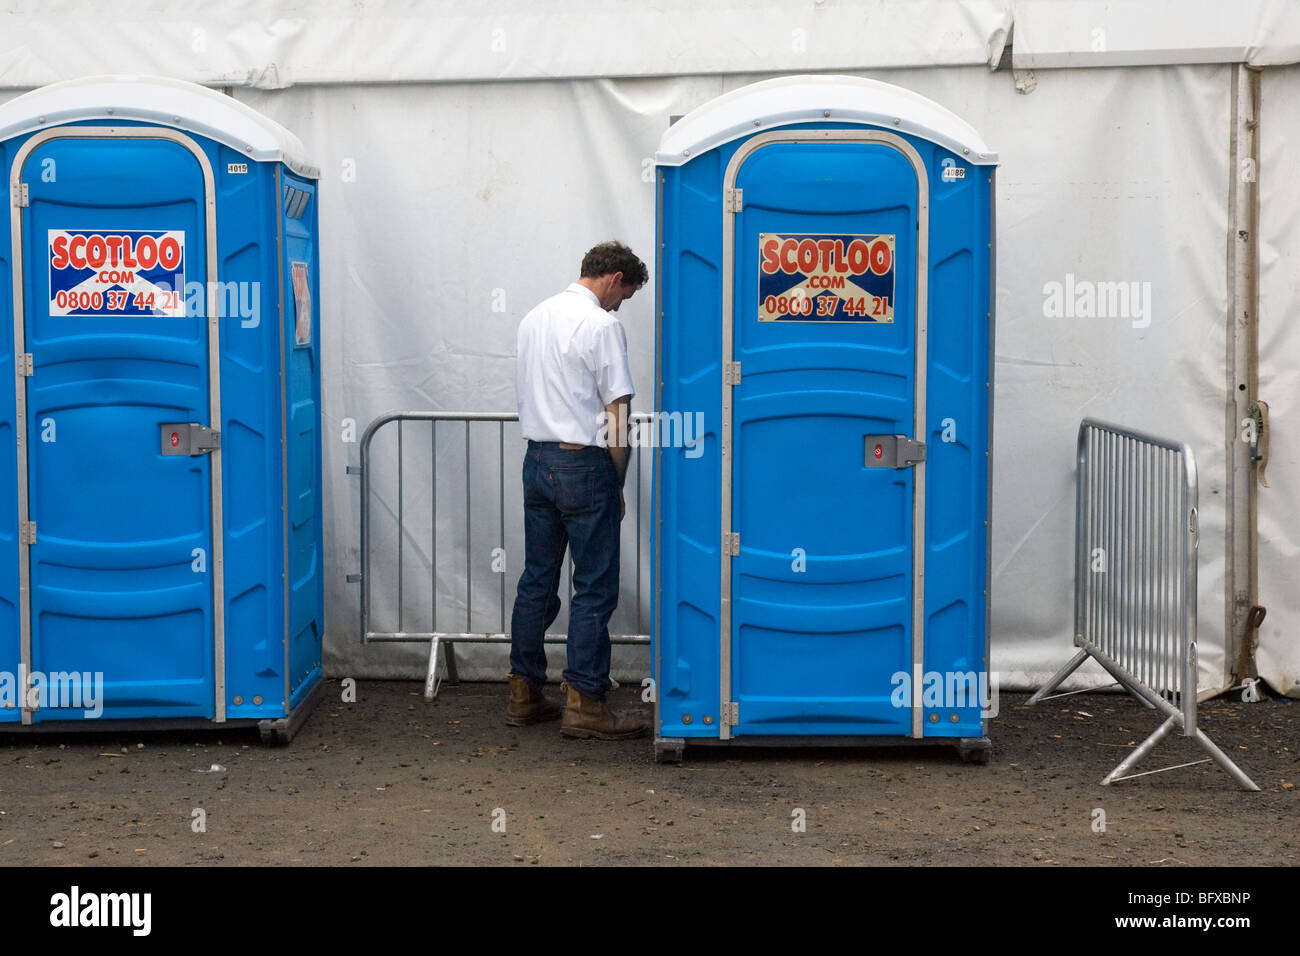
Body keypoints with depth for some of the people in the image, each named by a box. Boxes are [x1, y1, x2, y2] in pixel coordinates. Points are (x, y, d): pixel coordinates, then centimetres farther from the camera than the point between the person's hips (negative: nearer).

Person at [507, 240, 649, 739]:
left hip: (536, 459, 8)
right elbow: (617, 413, -13)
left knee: (536, 581, 12)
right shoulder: (602, 325, -11)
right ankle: (583, 703, -2)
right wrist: (618, 485, -3)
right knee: (594, 588, -2)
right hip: (584, 464, -8)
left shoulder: (534, 318, 13)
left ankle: (524, 695, 16)